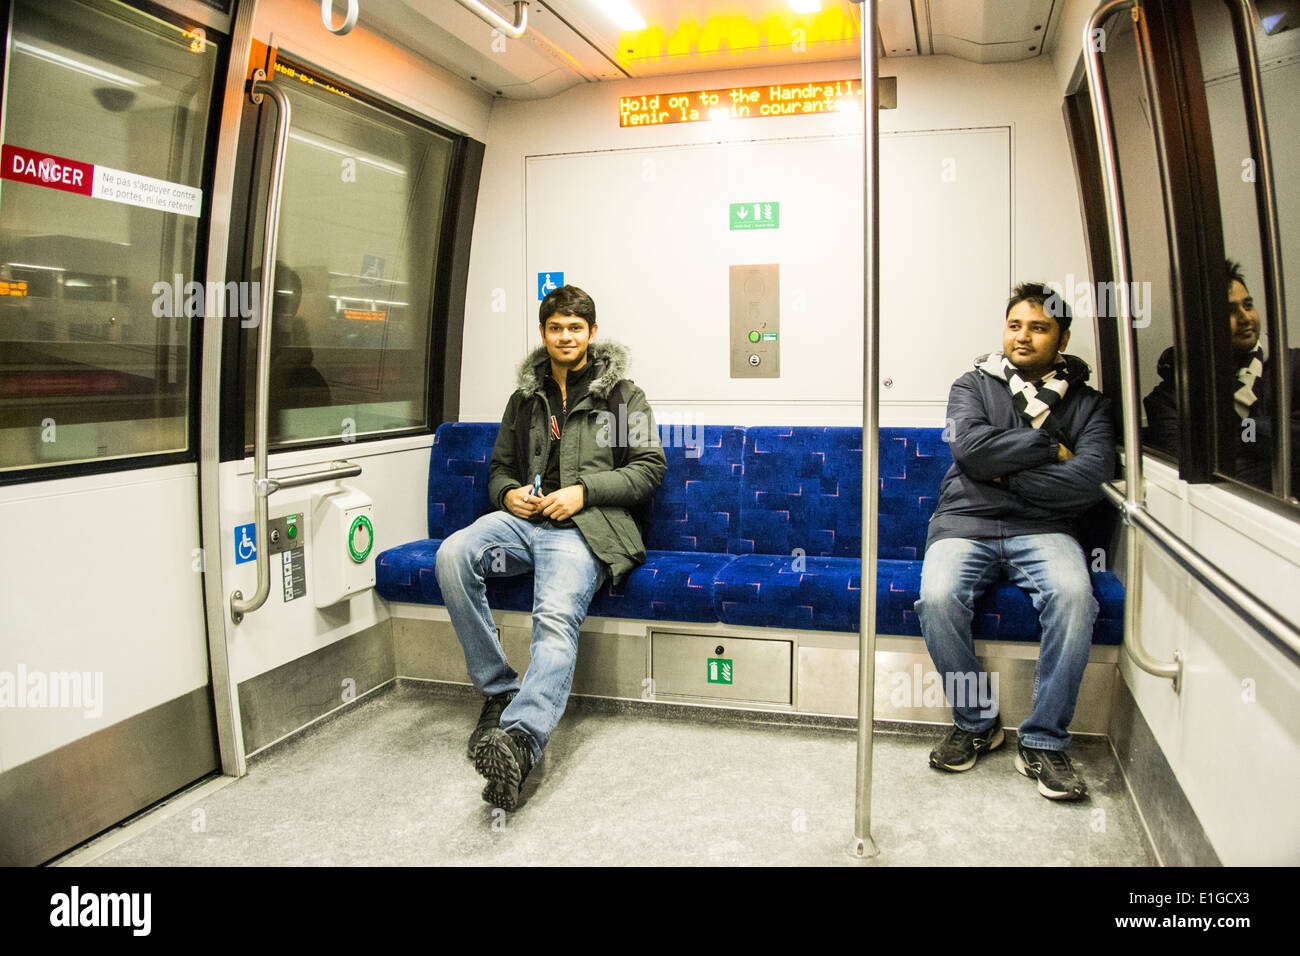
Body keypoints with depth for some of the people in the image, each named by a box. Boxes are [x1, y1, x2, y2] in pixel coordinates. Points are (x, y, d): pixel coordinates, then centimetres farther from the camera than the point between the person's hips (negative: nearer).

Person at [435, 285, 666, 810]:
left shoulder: (621, 393, 12)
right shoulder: (525, 397, 25)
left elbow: (650, 466, 3)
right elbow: (499, 467, 29)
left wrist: (583, 491, -9)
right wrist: (508, 493, 3)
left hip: (586, 524, -4)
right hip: (524, 517, 5)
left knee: (556, 616, -32)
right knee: (452, 554, -27)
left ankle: (520, 738, -50)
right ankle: (499, 690, -17)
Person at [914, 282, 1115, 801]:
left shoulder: (1086, 403, 12)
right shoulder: (973, 385, 12)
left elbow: (1089, 479, -6)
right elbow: (970, 448, -9)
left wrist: (1006, 473, -8)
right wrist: (1049, 446, -4)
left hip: (1042, 529, 0)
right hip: (964, 523, 0)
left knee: (1074, 594, -32)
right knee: (938, 597, -30)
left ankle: (1044, 742, -16)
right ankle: (976, 723, -4)